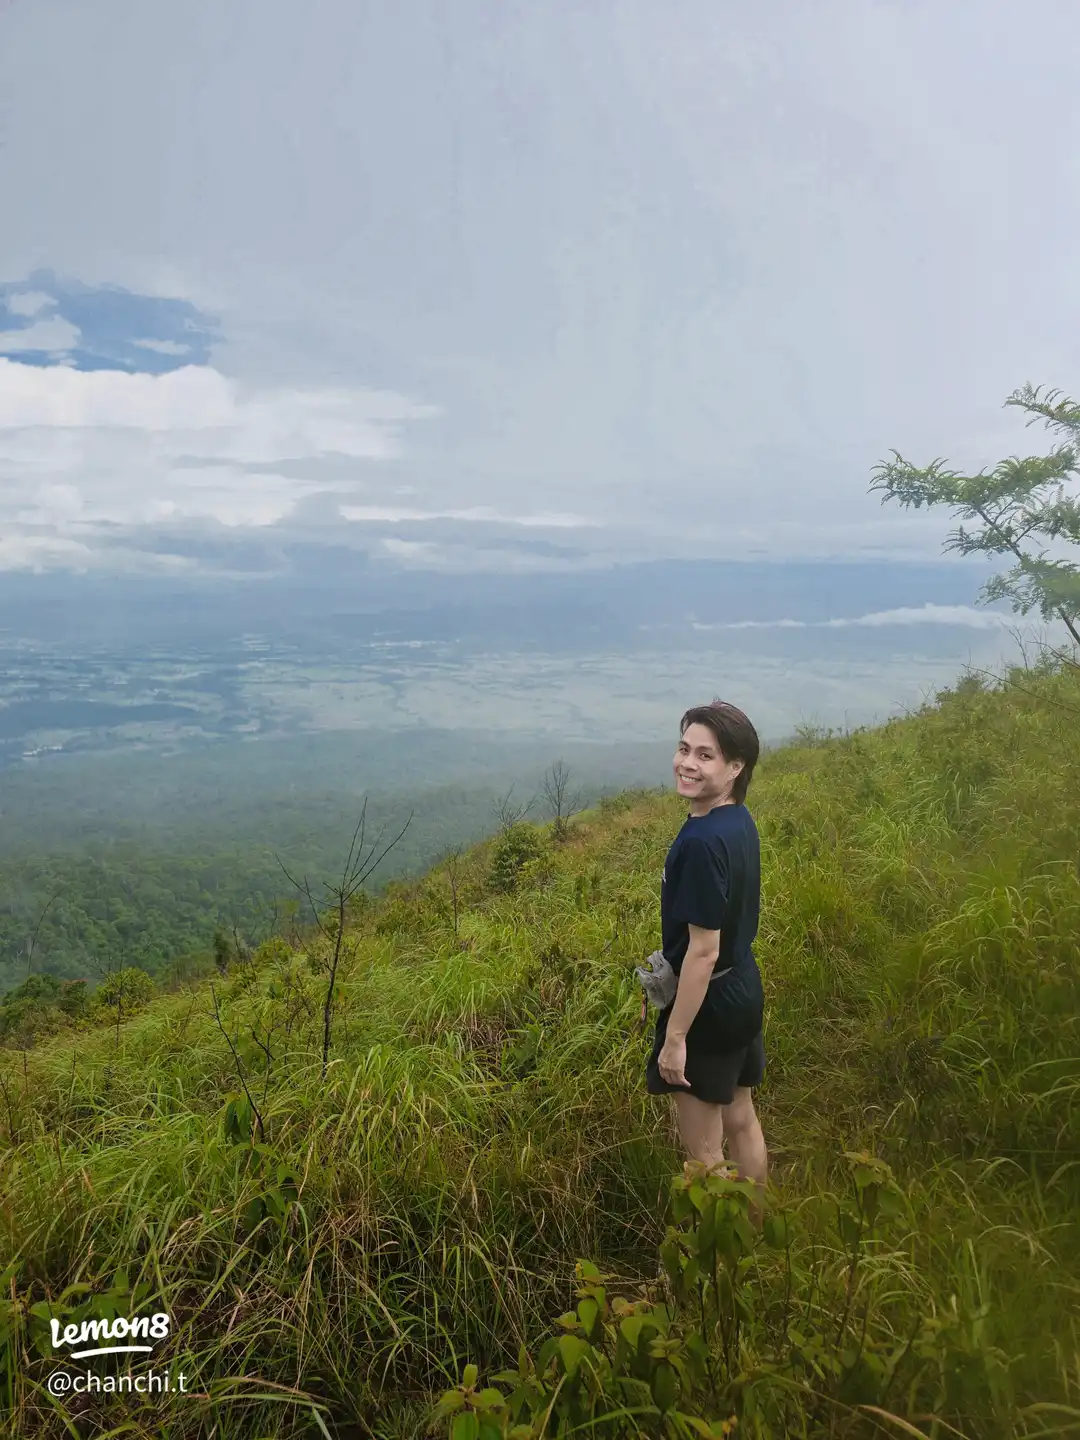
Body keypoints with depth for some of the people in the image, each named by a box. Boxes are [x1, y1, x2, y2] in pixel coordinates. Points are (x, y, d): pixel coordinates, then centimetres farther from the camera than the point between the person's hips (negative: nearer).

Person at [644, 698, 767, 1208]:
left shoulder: (703, 841, -28)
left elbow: (704, 950, -26)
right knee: (741, 1119, 24)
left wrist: (674, 1036, -18)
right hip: (744, 990, 9)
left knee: (703, 1150, 9)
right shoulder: (741, 822, -1)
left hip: (708, 1002, -9)